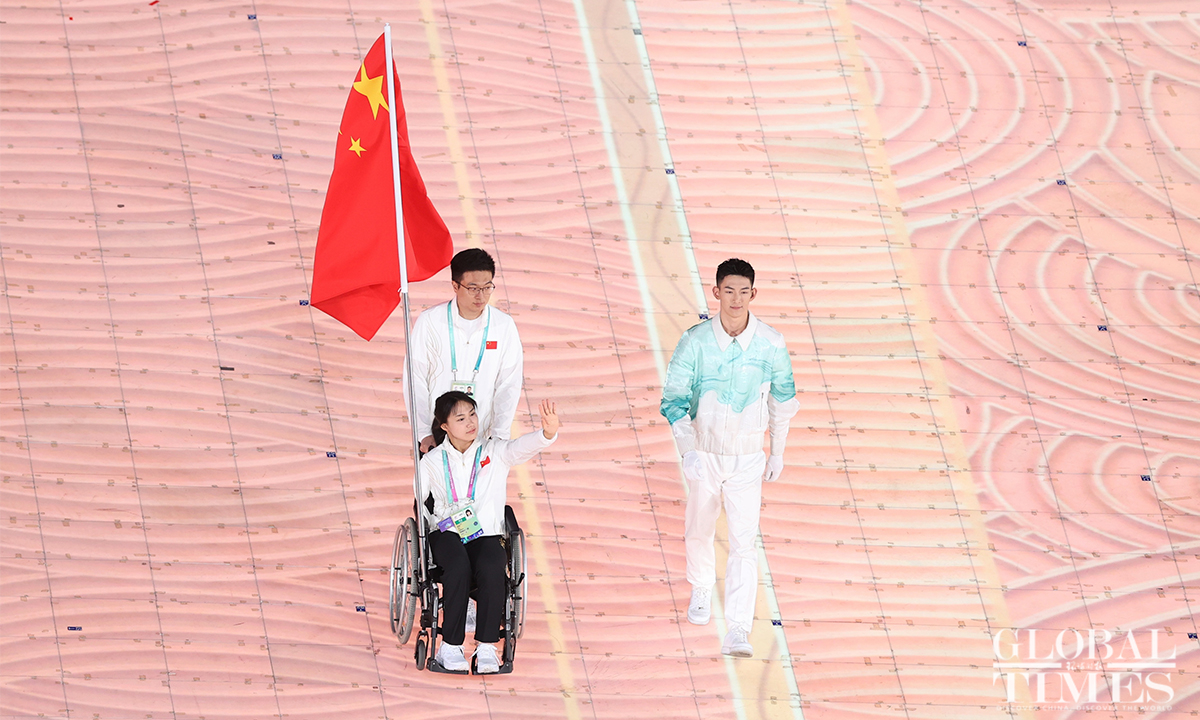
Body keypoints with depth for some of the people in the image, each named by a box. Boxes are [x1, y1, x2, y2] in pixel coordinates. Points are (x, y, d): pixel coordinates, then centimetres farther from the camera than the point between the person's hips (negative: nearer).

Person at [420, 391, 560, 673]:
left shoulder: (495, 452, 5)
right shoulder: (432, 461, 8)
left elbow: (523, 447, -14)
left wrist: (548, 432, -37)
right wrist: (433, 524, -4)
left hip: (485, 533, 0)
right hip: (447, 533, 0)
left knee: (491, 568, -34)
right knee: (459, 567, -35)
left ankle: (486, 647, -25)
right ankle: (450, 646, -25)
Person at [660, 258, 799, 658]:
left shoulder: (771, 344, -10)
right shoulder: (696, 341, -13)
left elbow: (783, 397, 6)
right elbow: (673, 399, -10)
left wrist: (778, 451, 13)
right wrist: (688, 450, -23)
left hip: (748, 459, -1)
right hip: (704, 455, 1)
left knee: (744, 544, -11)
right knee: (698, 533, 19)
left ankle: (737, 632, -14)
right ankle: (701, 590, 50)